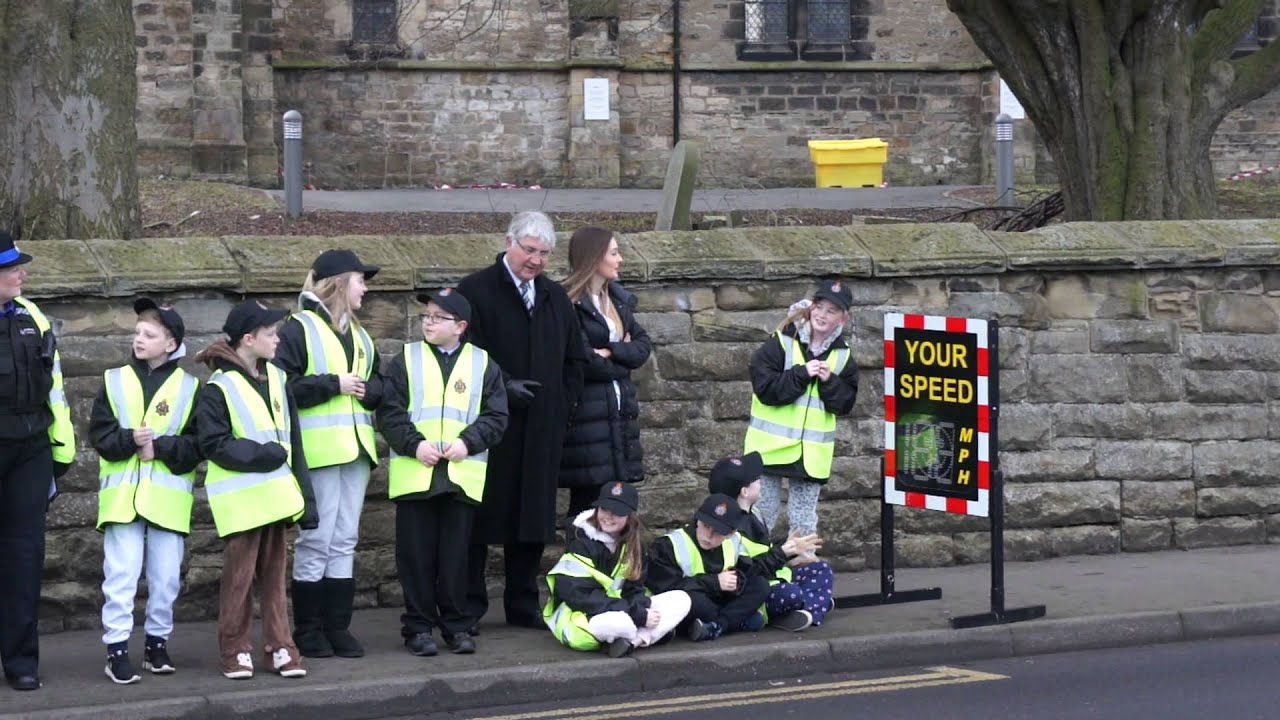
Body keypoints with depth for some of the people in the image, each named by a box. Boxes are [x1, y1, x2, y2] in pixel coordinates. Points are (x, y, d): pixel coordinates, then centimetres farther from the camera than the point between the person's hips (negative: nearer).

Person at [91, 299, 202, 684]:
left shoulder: (189, 388, 1)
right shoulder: (115, 381, 6)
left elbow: (198, 443, -4)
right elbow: (100, 434, 0)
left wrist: (159, 447, -16)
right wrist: (130, 440, -17)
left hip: (167, 497, 0)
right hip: (121, 495, 0)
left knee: (166, 577, 6)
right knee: (121, 574, -3)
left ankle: (157, 642, 20)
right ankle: (117, 648, 0)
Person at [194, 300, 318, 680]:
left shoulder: (277, 379, 10)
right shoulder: (218, 388, -9)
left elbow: (293, 442, 12)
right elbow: (213, 444, -13)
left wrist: (306, 498, 10)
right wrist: (259, 454, -20)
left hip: (277, 494, 6)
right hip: (241, 500, -6)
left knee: (274, 574, 10)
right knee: (239, 576, 0)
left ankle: (279, 647, 15)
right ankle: (234, 650, 9)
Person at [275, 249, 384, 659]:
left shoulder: (359, 335, 21)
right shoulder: (298, 329, -5)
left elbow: (378, 383, 21)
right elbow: (283, 385, -15)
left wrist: (367, 389, -2)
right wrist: (334, 384, -14)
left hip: (355, 451, 7)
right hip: (319, 451, -7)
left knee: (344, 542, 9)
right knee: (316, 541, -4)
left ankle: (338, 627, 13)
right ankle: (308, 631, 3)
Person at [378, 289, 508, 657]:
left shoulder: (483, 365, 7)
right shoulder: (406, 361, 5)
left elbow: (496, 416, 4)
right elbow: (389, 412, -1)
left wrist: (468, 442, -11)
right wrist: (414, 444, -13)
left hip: (462, 474, 0)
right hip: (414, 474, 0)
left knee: (456, 554, 5)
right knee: (416, 554, 2)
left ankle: (457, 625, 13)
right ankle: (418, 627, 8)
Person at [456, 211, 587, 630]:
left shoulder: (555, 298, 15)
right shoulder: (476, 292, -4)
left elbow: (574, 359, 22)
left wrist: (563, 404, 9)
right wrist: (502, 387, -16)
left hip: (541, 430, 5)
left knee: (532, 516, 8)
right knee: (481, 516, -2)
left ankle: (524, 605, 16)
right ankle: (469, 606, 4)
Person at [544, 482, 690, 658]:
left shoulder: (632, 545, 6)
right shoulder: (581, 544, -15)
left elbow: (634, 590, 6)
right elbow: (580, 596, -22)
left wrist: (642, 609, -20)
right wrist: (638, 616, -25)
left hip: (621, 613, 7)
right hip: (578, 620, -7)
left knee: (681, 599, -7)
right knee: (619, 622, -41)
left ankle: (633, 640, -25)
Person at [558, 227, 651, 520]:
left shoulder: (619, 299, 15)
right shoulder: (570, 304, -11)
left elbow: (643, 345, 8)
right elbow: (583, 363, -17)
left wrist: (611, 352, -10)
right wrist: (624, 356, -1)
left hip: (621, 410, 7)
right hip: (586, 414, -7)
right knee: (588, 499, -5)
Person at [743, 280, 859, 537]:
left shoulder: (843, 356, 4)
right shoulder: (780, 344, -8)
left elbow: (845, 403, 4)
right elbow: (764, 387, -16)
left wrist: (830, 382, -13)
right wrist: (802, 374, -20)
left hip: (812, 453, 3)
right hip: (771, 446, -3)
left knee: (804, 522, 11)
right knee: (761, 516, 4)